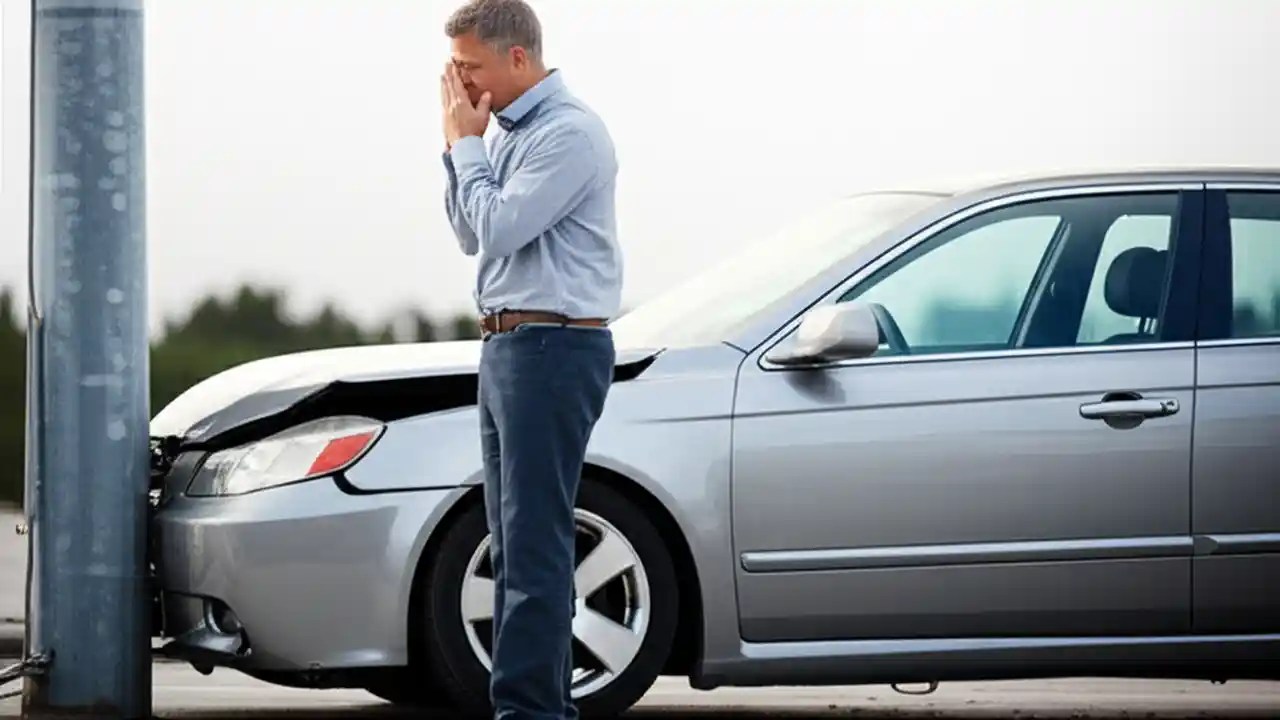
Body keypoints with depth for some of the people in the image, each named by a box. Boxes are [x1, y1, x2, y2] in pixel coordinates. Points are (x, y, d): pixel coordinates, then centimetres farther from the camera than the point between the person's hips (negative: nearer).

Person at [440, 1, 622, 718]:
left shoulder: (568, 133, -14)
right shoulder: (507, 131, 15)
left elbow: (499, 228, -19)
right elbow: (471, 235, 17)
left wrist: (466, 143, -8)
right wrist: (462, 146, 6)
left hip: (554, 350, -10)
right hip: (508, 348, 10)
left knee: (534, 544, -11)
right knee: (520, 543, 11)